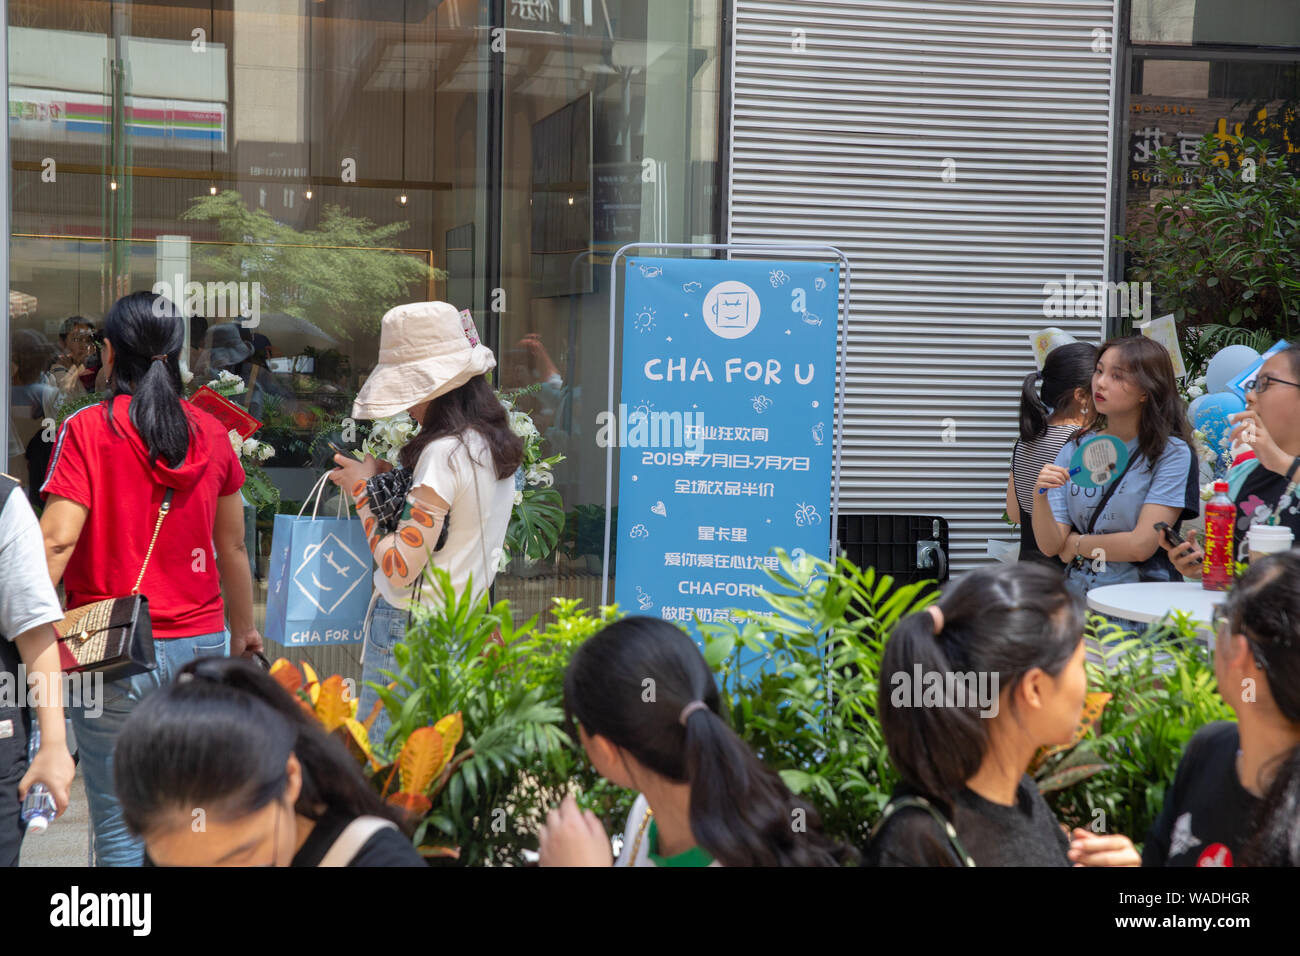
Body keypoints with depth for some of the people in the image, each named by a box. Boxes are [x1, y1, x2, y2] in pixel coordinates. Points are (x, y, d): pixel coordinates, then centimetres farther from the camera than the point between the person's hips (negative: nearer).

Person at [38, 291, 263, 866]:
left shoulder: (88, 429, -5)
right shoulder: (211, 434, 6)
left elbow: (57, 540, -14)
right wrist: (244, 629, 26)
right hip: (201, 644, 4)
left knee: (119, 824, 3)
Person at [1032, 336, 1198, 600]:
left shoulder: (1173, 453, -4)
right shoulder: (1075, 449, 10)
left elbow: (1141, 545, -11)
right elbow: (1050, 546, 4)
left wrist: (1076, 544, 3)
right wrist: (1040, 496, -14)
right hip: (1075, 596, 4)